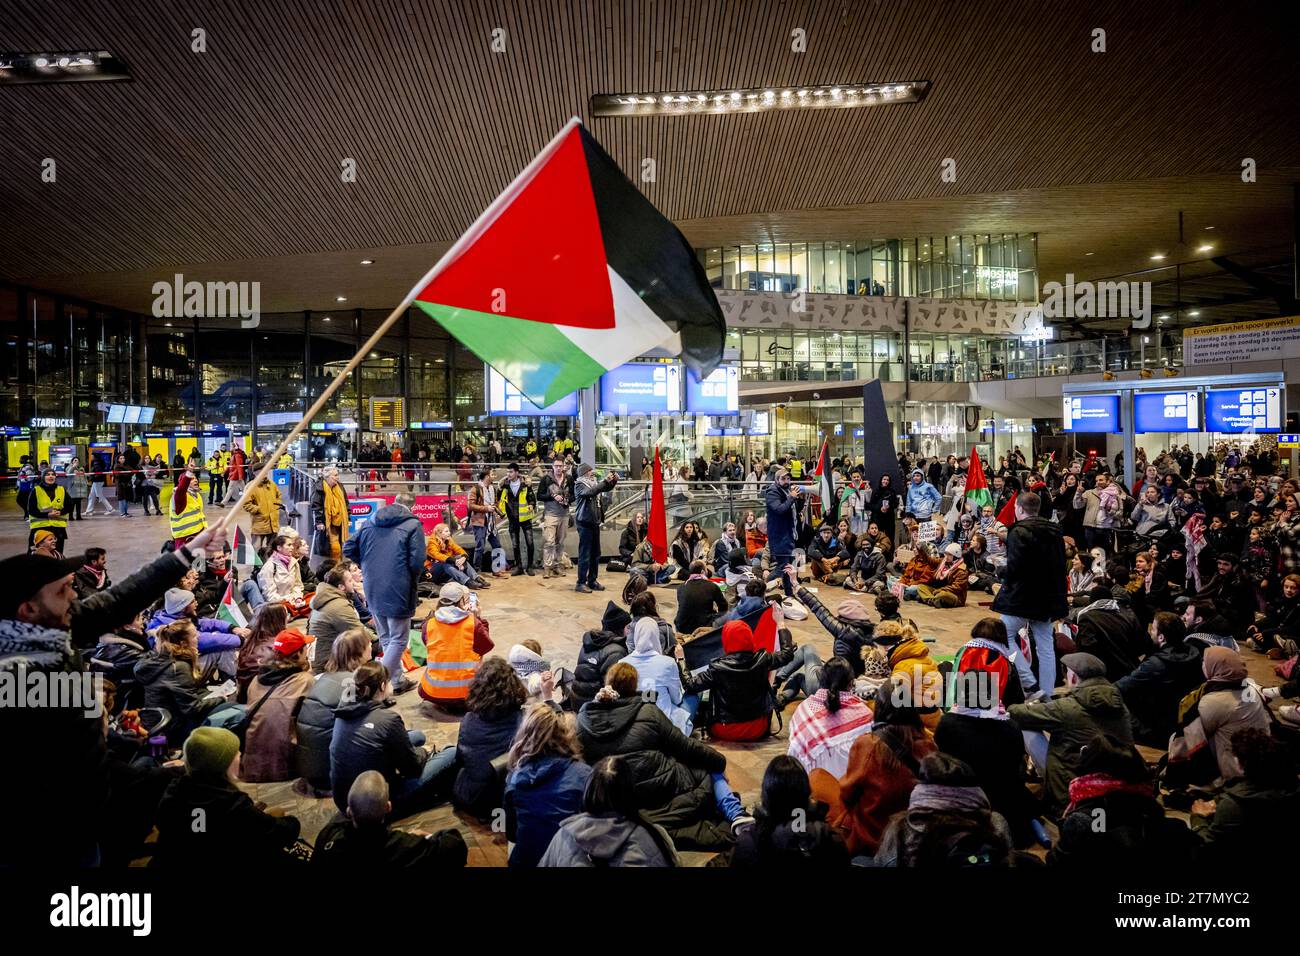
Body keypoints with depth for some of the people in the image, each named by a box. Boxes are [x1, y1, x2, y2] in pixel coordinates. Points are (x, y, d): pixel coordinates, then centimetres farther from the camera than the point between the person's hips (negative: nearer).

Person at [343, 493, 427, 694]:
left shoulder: (370, 523, 10)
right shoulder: (412, 525, -8)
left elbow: (348, 549, 10)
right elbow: (417, 561, -16)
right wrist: (412, 579, 4)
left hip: (373, 591, 7)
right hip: (398, 592, -6)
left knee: (385, 638, 19)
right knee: (398, 640, 5)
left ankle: (398, 680, 30)